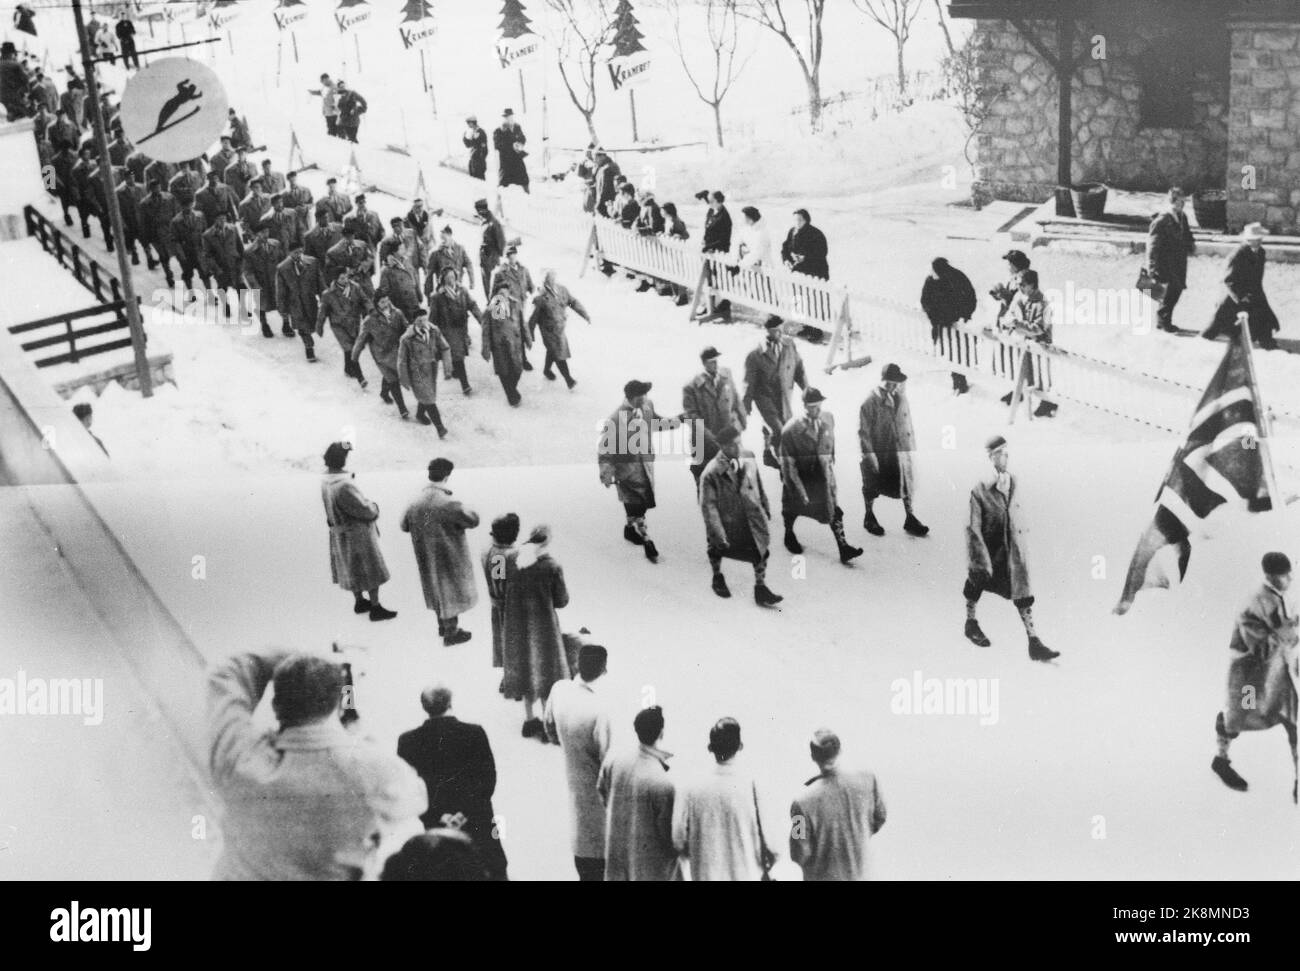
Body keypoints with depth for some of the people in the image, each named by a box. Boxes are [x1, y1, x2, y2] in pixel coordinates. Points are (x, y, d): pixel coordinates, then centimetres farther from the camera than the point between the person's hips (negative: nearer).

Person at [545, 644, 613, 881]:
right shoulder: (598, 710, -32)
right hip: (594, 784, -6)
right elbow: (606, 759, -23)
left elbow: (550, 730, 4)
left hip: (572, 777, 6)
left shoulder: (559, 689, -13)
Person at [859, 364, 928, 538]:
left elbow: (908, 426, 10)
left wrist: (909, 448, 7)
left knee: (906, 483, 5)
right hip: (877, 453, -4)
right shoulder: (870, 402, -14)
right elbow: (864, 431, -14)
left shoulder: (901, 399, 2)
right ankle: (870, 518, 31)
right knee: (872, 487, 11)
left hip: (899, 451, 4)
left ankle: (910, 519, 17)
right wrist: (869, 455, -17)